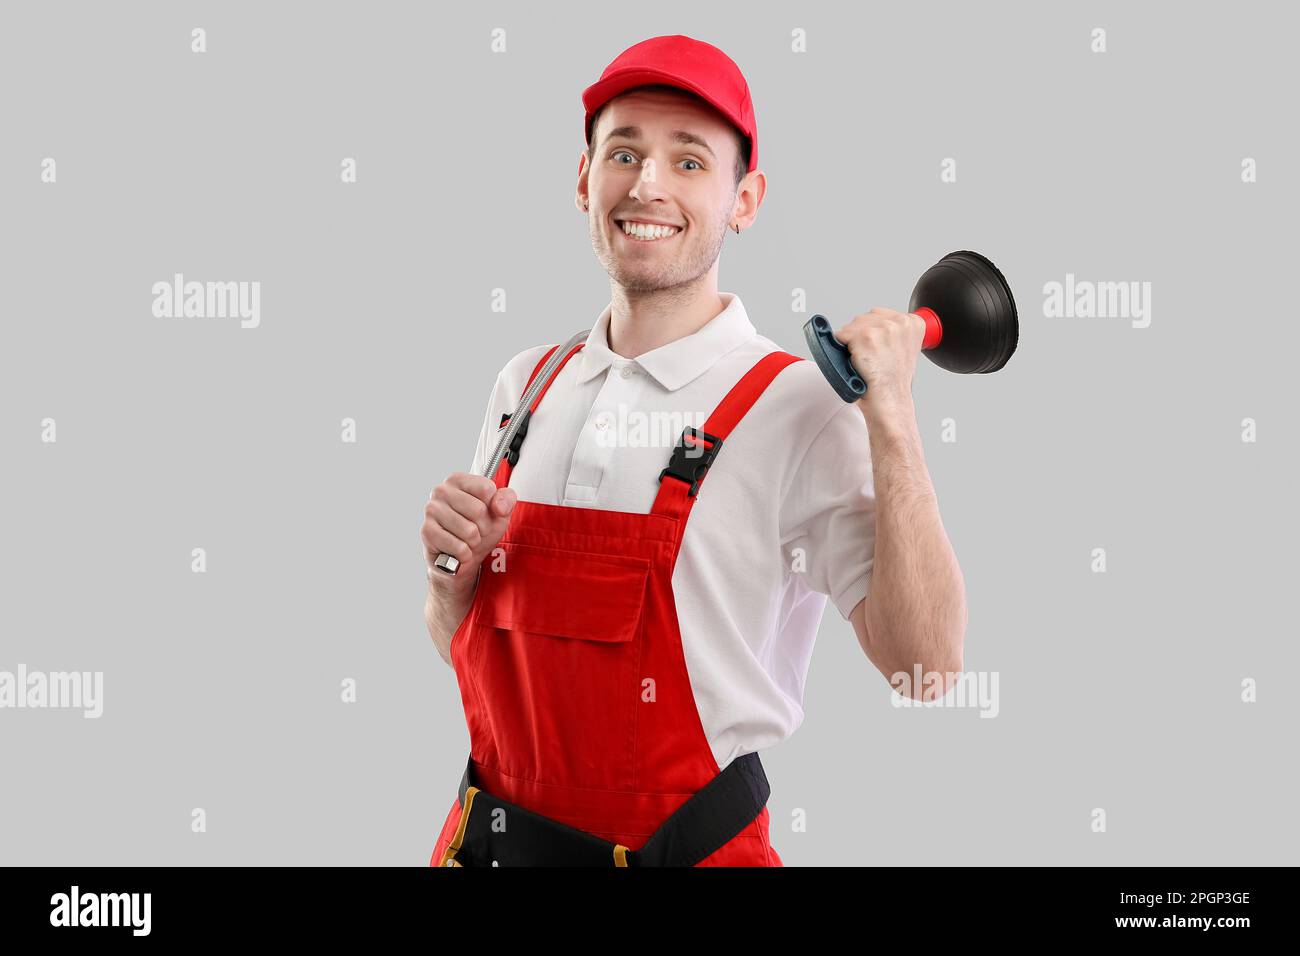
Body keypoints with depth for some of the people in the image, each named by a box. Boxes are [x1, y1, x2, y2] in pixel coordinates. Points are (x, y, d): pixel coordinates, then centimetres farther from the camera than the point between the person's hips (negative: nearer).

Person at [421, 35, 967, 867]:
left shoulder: (796, 407, -12)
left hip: (685, 844, -4)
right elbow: (461, 645, 12)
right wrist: (453, 572, -9)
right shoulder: (528, 384, 2)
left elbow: (926, 665, -20)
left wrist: (892, 423, -25)